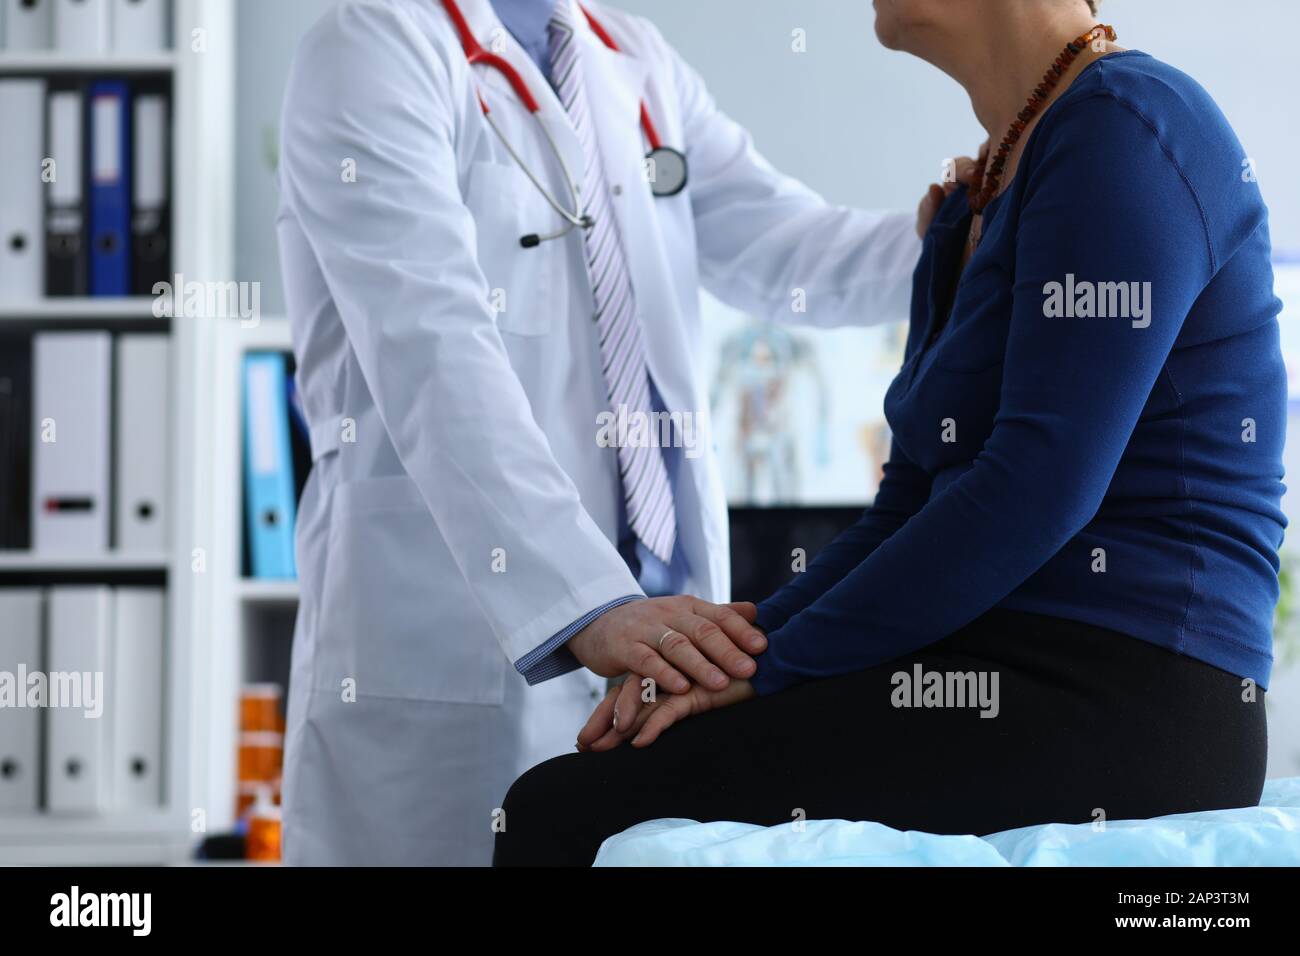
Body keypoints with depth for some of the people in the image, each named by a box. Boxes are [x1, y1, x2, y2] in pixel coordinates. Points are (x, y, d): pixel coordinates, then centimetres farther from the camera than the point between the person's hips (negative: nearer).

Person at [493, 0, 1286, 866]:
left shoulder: (1127, 123, -10)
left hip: (1117, 706, -9)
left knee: (566, 814, -15)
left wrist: (776, 666, -12)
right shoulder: (974, 208, 19)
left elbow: (1040, 486, -18)